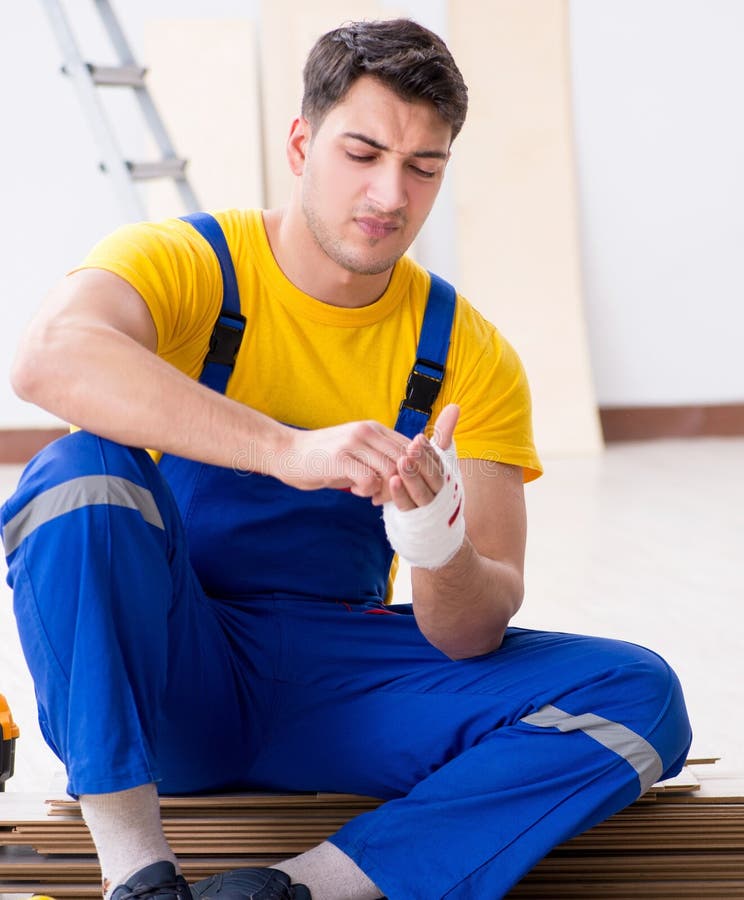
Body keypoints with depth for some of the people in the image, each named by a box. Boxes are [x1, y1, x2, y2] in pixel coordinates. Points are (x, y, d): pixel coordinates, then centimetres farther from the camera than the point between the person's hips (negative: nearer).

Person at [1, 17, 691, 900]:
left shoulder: (467, 355, 2)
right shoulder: (185, 262, -7)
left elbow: (476, 633, -5)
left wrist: (441, 554, -30)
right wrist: (289, 451, -41)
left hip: (336, 688, 3)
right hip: (162, 677, -3)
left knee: (639, 696, -17)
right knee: (81, 472, -31)